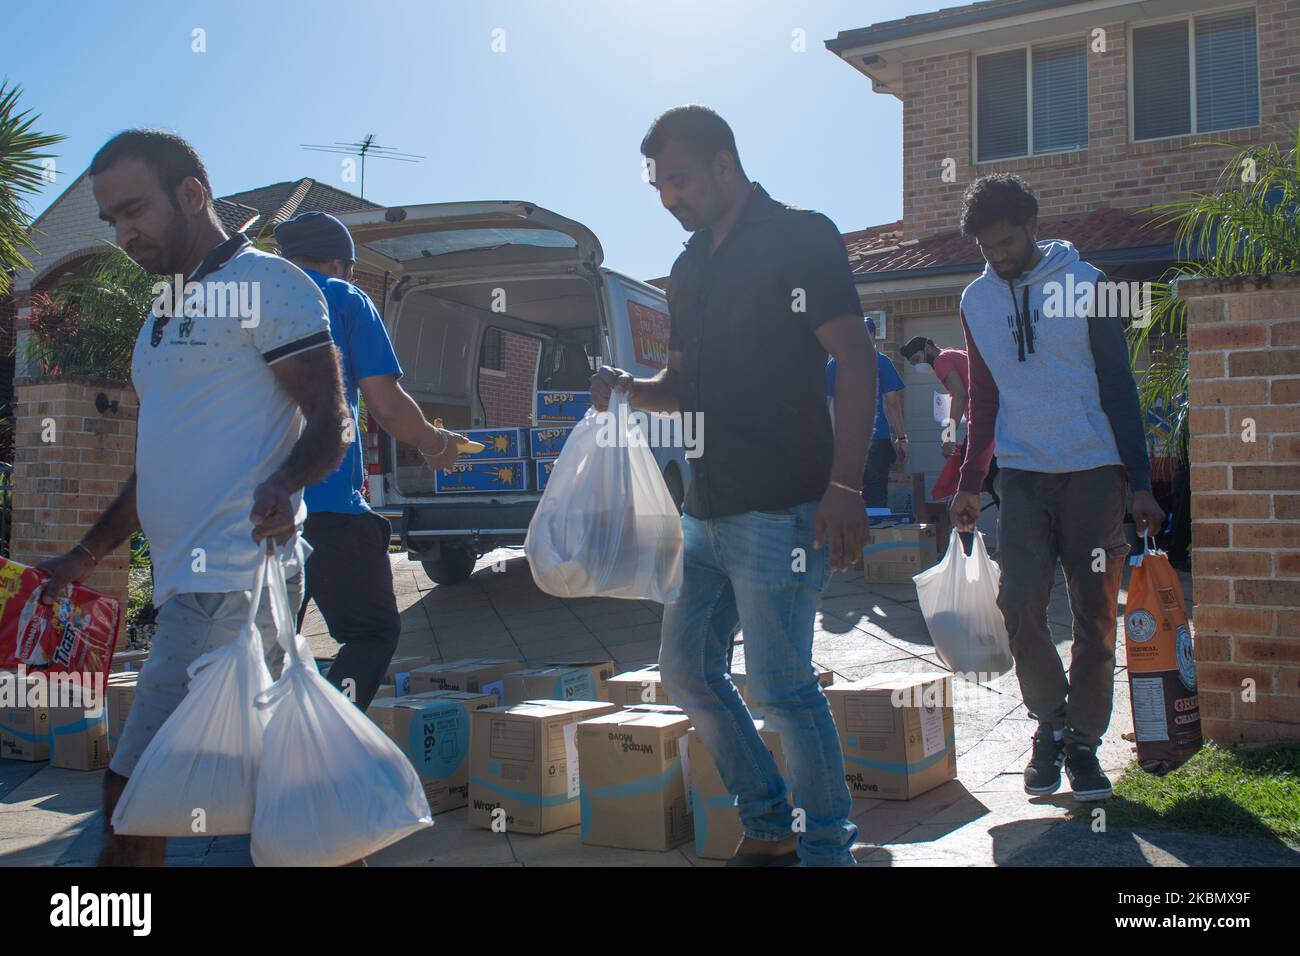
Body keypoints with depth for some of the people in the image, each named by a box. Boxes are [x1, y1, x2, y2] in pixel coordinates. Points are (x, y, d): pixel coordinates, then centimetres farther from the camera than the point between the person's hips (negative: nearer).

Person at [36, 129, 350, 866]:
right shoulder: (168, 314, 23)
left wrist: (281, 485, -31)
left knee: (133, 793, -8)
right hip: (193, 581, 9)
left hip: (232, 579, -9)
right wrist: (87, 557, 26)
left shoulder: (265, 284, -5)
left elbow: (329, 423, -12)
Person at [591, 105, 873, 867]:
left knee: (781, 684, -4)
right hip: (708, 510, 9)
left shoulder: (800, 236, -6)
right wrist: (630, 390, 1)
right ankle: (771, 828, 27)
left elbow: (856, 361, -13)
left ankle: (828, 847, 15)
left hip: (780, 509, -9)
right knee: (688, 670, 12)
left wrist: (845, 486, -21)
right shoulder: (693, 266, 16)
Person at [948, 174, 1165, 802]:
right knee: (1020, 608, -8)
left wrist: (1140, 482, -5)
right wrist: (969, 484, 10)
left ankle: (1083, 739, 16)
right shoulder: (977, 300, 8)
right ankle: (1050, 722, 14)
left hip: (1093, 472, -2)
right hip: (1023, 475, 2)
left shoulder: (1083, 283, -1)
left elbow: (1118, 385, 0)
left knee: (1095, 614, 2)